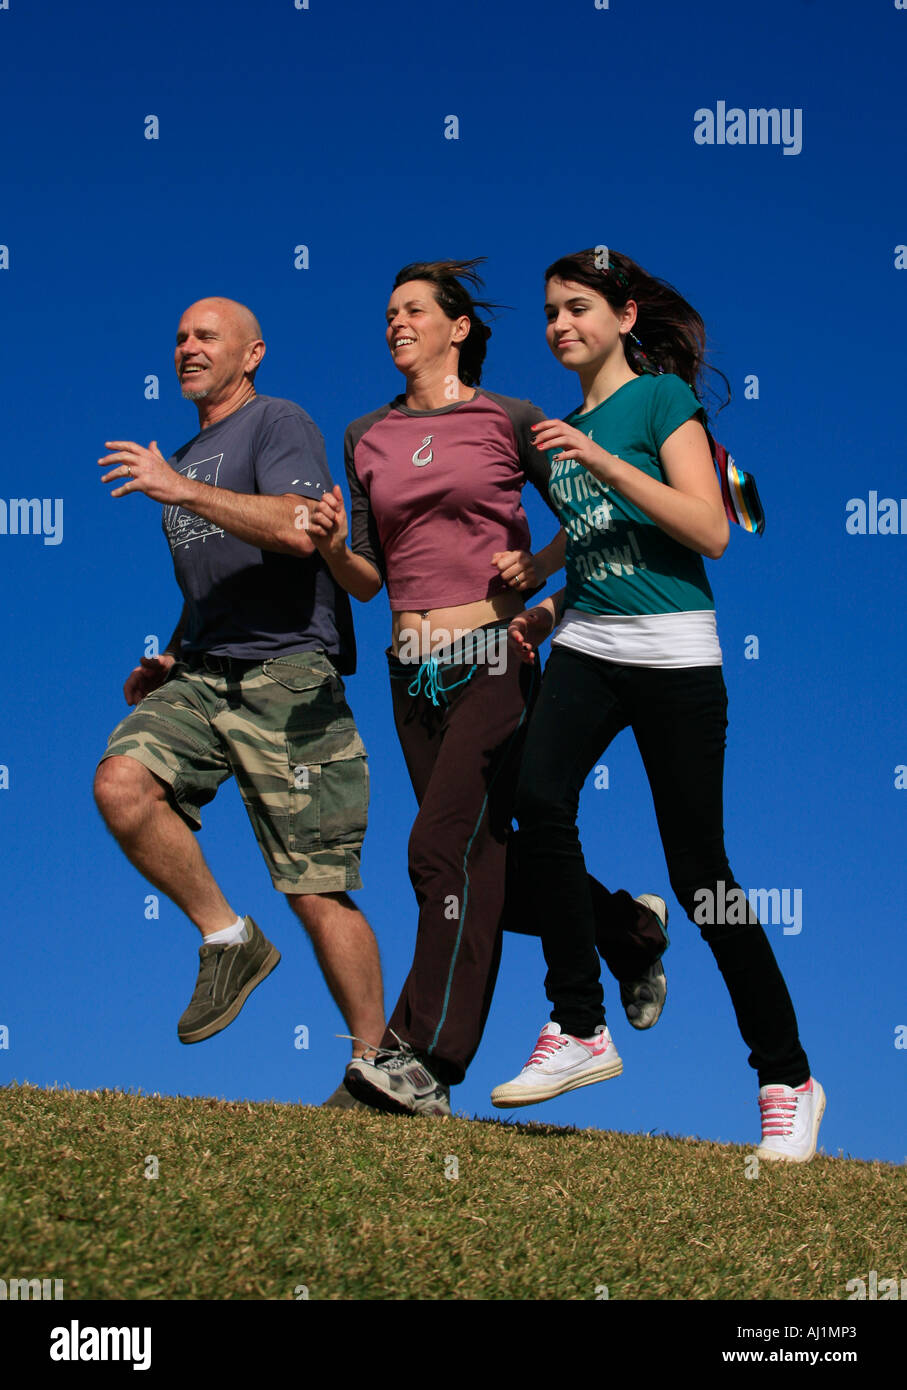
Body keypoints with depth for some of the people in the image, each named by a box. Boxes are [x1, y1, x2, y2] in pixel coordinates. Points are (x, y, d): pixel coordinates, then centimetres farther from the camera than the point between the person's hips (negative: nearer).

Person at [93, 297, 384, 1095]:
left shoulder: (279, 425, -1)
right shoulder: (184, 458, 24)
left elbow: (298, 528, -20)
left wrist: (183, 490, -22)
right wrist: (172, 657, 16)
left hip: (287, 675, -7)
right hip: (201, 677, 7)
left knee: (317, 892, -7)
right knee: (121, 784, -22)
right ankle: (228, 940, -5)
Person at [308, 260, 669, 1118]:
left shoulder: (509, 421, 2)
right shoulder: (368, 438, 13)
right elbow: (366, 580, 12)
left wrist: (538, 565, -9)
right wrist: (332, 547, -8)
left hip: (493, 658, -5)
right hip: (414, 671, 6)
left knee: (446, 847, -17)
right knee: (485, 863, 9)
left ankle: (420, 1063, -16)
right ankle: (628, 926, 34)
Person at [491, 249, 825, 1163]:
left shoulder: (662, 396, -1)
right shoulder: (566, 427, 17)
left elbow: (710, 532, -12)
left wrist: (602, 461, -17)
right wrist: (545, 612, 11)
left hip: (672, 650, -5)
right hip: (587, 646, 5)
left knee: (697, 870, -5)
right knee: (539, 798, -23)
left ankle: (788, 1079, 8)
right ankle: (578, 1030, -14)